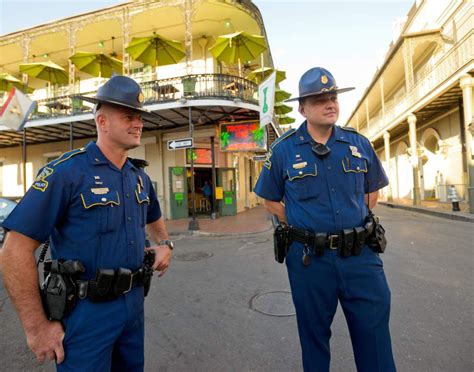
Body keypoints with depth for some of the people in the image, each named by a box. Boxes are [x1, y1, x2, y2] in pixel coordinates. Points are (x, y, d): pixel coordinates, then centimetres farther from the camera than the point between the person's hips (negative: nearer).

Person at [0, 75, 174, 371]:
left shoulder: (140, 177, 5)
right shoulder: (67, 171, -16)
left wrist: (165, 244, 6)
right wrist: (36, 326, -15)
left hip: (134, 302, 7)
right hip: (86, 311, -6)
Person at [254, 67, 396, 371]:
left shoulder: (359, 143, 3)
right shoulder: (283, 149, -4)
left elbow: (372, 190, 16)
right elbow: (272, 201, 4)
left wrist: (357, 225, 6)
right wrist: (301, 227, -4)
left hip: (361, 254, 2)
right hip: (310, 258, -1)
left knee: (375, 334, 14)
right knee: (314, 335, 17)